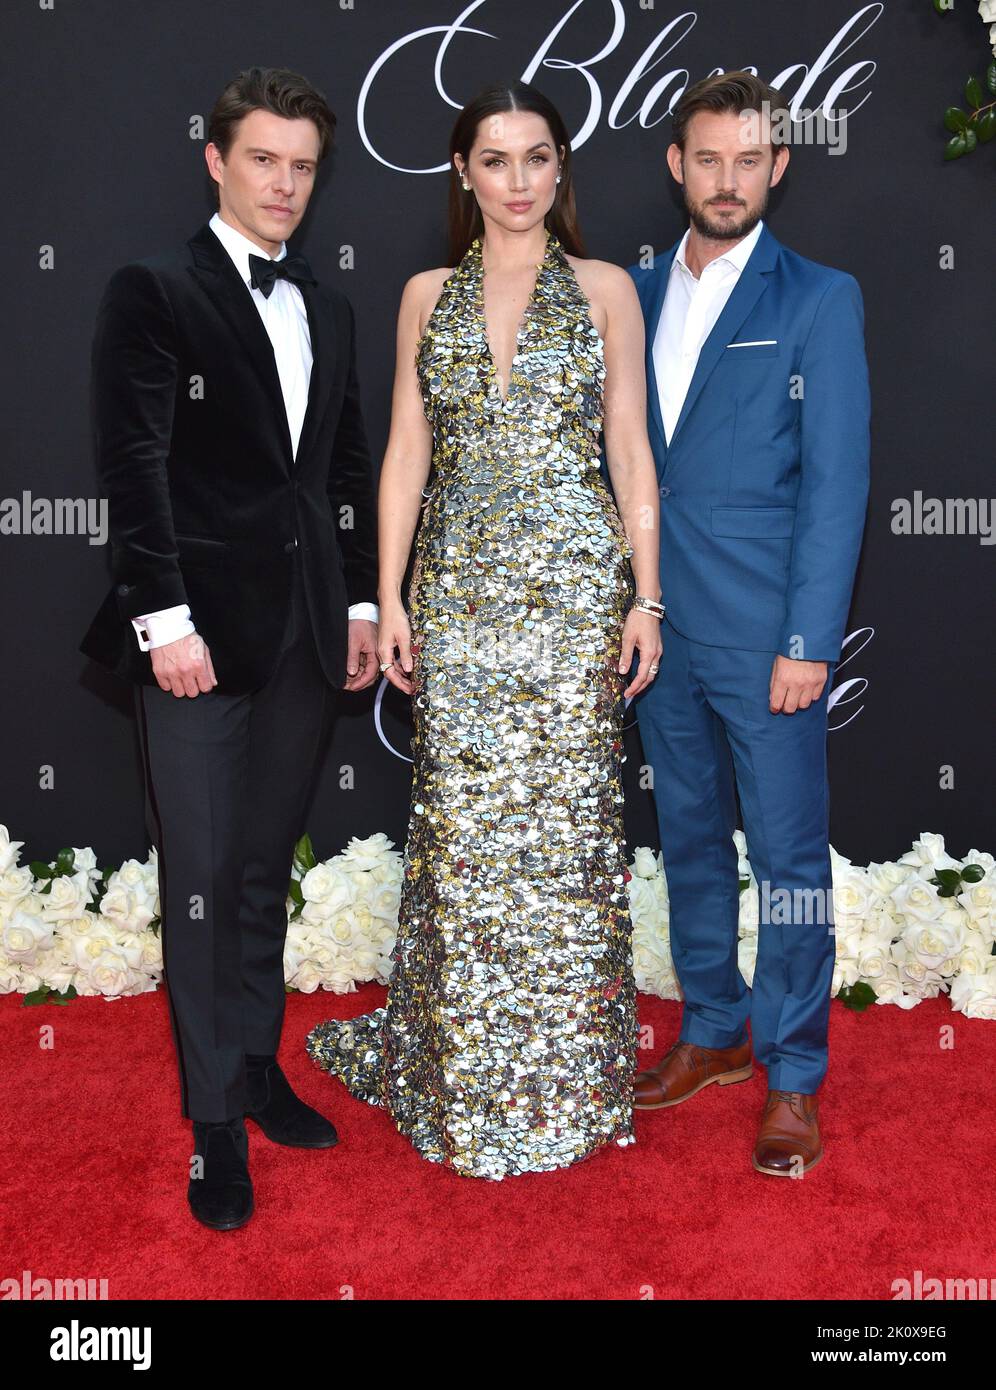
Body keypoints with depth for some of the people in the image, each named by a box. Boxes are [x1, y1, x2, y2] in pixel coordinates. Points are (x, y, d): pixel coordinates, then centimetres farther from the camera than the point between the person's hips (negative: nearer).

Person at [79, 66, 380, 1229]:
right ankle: (216, 1120, 12)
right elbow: (136, 465, -10)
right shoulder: (151, 293, -2)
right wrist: (165, 619, -16)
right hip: (201, 629, -5)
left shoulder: (329, 308, 15)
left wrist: (360, 601, 11)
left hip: (304, 631, 6)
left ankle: (258, 1066, 28)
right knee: (201, 879, 0)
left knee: (266, 870, 14)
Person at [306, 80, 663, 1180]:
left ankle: (566, 1079, 18)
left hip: (576, 582, -1)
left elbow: (631, 452, 3)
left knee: (564, 812, 2)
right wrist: (390, 597, 2)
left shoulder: (605, 289, 6)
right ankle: (468, 1075, 19)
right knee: (464, 819, 2)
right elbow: (405, 454, 9)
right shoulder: (428, 296, 11)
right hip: (459, 585, 1)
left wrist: (645, 596, -4)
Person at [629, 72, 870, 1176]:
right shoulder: (637, 295, 12)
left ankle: (794, 1075, 16)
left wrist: (809, 639, -14)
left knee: (788, 853, 2)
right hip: (661, 625, 5)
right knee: (690, 837, 15)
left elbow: (836, 481, -8)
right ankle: (712, 1031, 32)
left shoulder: (818, 299, -2)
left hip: (766, 632, -5)